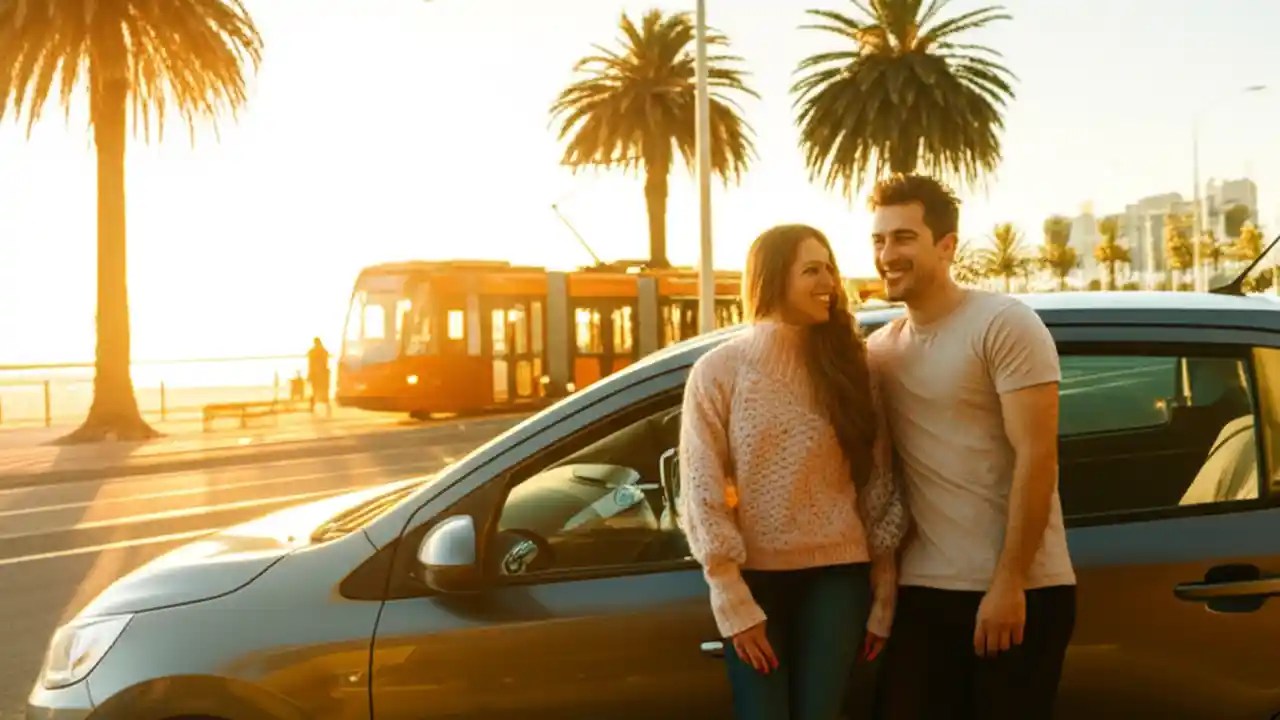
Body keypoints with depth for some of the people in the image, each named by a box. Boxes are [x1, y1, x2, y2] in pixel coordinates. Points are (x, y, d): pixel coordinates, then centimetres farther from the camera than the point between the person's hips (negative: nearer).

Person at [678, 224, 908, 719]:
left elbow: (879, 487, 5)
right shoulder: (718, 371, -4)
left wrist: (883, 599, 2)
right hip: (754, 577, -2)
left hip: (836, 575, 2)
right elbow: (701, 492, -7)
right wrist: (733, 603, -12)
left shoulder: (846, 365, 5)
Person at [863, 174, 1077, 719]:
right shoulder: (878, 348, 10)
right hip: (921, 589, 6)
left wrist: (1008, 583, -18)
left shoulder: (1004, 325, -9)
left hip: (1016, 590, -5)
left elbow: (1037, 457, -14)